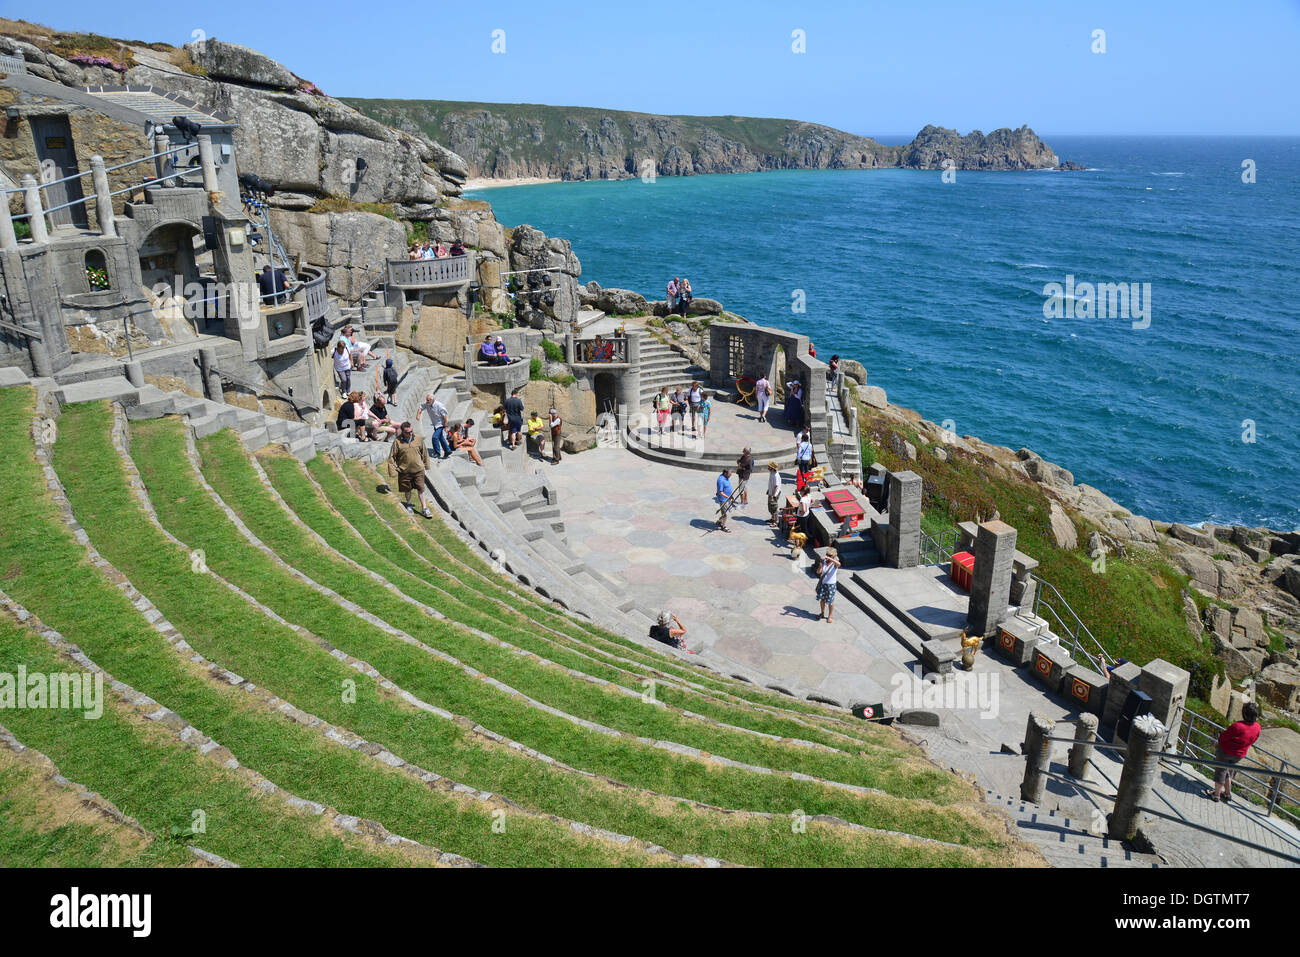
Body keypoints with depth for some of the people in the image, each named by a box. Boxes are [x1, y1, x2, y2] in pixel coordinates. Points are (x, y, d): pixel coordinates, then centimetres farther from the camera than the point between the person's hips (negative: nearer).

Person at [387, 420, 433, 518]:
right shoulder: (398, 442, -13)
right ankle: (408, 504, 41)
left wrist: (426, 464, 17)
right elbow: (392, 456, -5)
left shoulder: (418, 439, -6)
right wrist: (392, 469, -6)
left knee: (421, 489, 3)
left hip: (418, 470, 1)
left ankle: (424, 508, 11)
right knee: (407, 490, 16)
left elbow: (424, 452, 10)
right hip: (405, 471, -1)